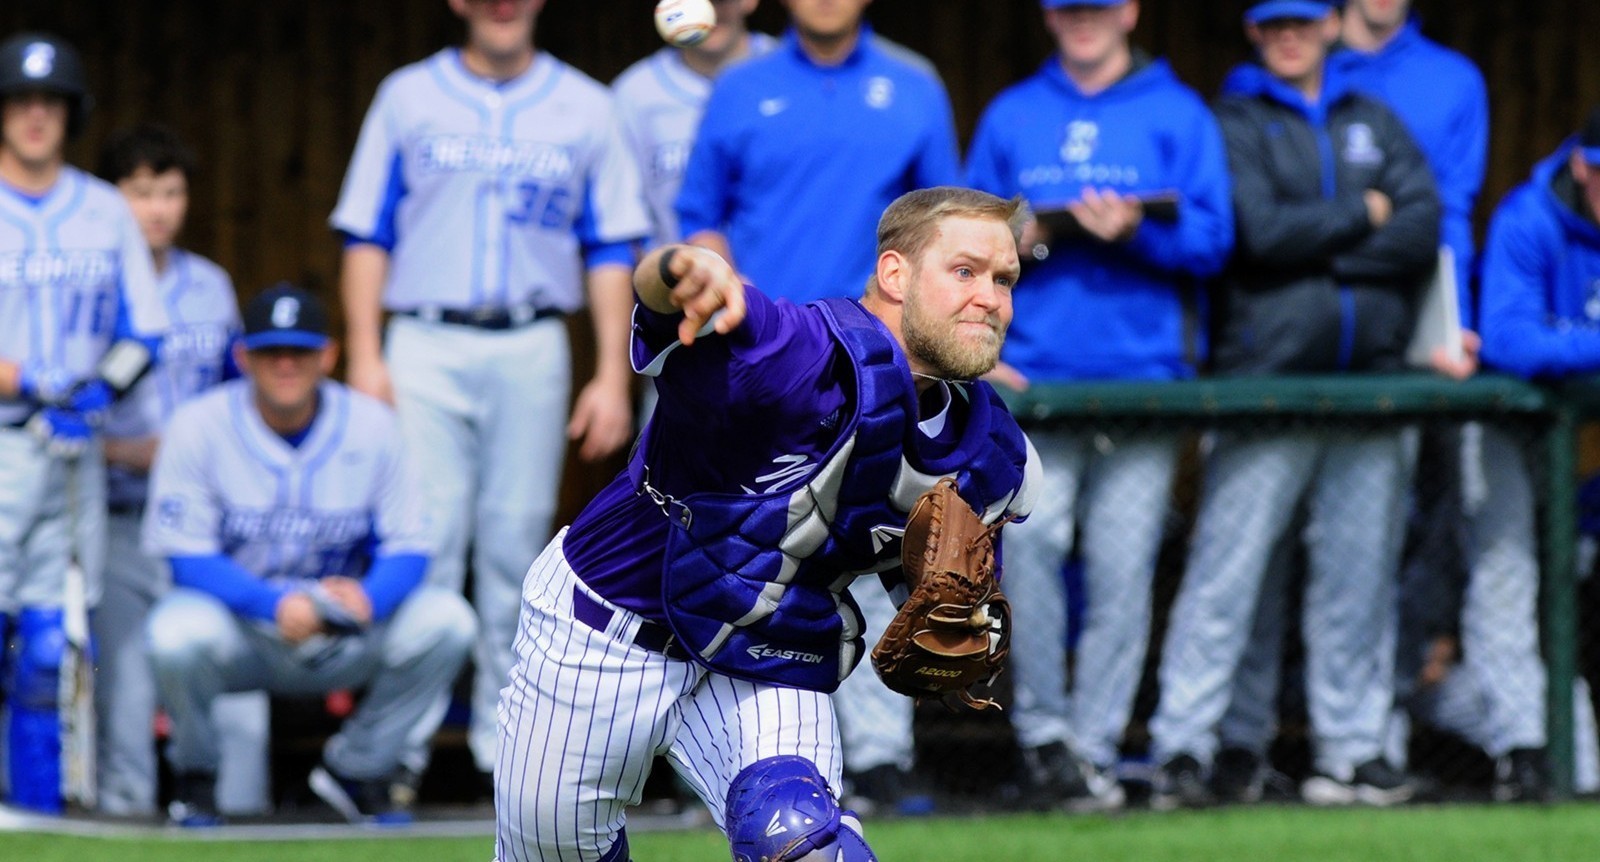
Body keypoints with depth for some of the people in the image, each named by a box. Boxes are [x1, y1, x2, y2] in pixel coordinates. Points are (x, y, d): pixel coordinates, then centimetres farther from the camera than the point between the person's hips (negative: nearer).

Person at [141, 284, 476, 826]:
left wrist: (368, 598, -29)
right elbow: (189, 558, -14)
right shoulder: (199, 427, -10)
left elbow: (407, 548, -4)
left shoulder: (370, 425, -3)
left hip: (343, 640, 2)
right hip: (239, 629, -2)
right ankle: (195, 775, -2)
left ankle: (358, 767, 3)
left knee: (444, 619, -22)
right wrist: (277, 605, -31)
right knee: (178, 632, -36)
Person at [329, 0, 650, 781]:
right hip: (426, 349, -1)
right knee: (427, 538, -9)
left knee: (516, 541, 1)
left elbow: (612, 250, 9)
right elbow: (366, 236, 7)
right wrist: (364, 357, -3)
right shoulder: (408, 97, 9)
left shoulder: (584, 108, 11)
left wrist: (613, 375, 1)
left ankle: (504, 738, 8)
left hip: (532, 355, 1)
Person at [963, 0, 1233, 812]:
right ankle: (1042, 733, -5)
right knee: (1029, 538, -15)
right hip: (1035, 373, 1)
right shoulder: (1010, 117, 16)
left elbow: (1210, 241, 2)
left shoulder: (1178, 115, 11)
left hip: (1142, 372, -1)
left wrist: (1136, 231, -15)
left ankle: (1095, 745, 3)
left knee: (1122, 569, -4)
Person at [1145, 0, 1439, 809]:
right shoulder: (1234, 125, 6)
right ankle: (1181, 748, -8)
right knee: (1226, 562, -9)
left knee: (1360, 570, 3)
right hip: (1266, 376, -4)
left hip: (1369, 373, 4)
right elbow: (1263, 231, -10)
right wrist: (1364, 215, 1)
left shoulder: (1373, 122, 19)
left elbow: (1424, 228, 4)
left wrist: (1316, 248, -5)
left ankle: (1353, 748, 9)